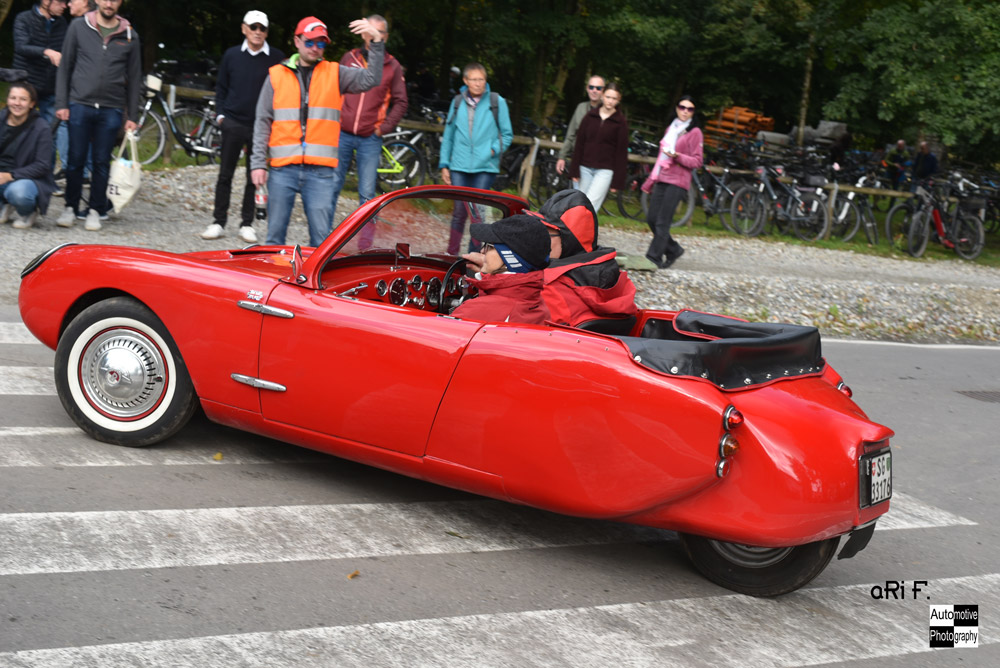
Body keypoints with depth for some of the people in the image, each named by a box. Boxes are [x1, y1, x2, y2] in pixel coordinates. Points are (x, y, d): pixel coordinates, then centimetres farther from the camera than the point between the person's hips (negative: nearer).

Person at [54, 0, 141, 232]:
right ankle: (71, 207, 15)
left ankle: (96, 210, 14)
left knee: (102, 162, 5)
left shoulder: (130, 36, 7)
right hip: (80, 105, 0)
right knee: (76, 160, 3)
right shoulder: (79, 27, 5)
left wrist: (132, 116, 7)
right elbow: (65, 67, 7)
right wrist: (61, 104, 0)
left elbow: (134, 78, 10)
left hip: (111, 110, 0)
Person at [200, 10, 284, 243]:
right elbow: (221, 87, 15)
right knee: (225, 174, 4)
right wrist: (221, 113, 5)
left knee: (254, 178, 5)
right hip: (233, 122, 1)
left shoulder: (276, 58, -1)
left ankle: (247, 224, 15)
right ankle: (218, 222, 10)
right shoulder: (232, 55, 6)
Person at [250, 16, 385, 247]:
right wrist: (258, 163, 1)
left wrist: (376, 42, -17)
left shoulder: (334, 74, 9)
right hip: (282, 169, 1)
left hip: (320, 170, 0)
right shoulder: (277, 75, 9)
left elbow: (371, 80, -5)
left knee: (321, 237, -4)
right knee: (275, 234, 6)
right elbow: (263, 122, 8)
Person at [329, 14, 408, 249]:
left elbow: (400, 102, 9)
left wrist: (384, 127, -1)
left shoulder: (392, 66, 6)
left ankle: (365, 242, 6)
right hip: (341, 134, 1)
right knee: (332, 186, 3)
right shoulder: (349, 58, 8)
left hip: (370, 139, -1)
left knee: (367, 192, 0)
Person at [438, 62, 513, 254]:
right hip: (459, 166, 2)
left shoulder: (496, 102, 4)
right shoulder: (457, 102, 11)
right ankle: (451, 253, 6)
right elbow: (448, 136, 17)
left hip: (485, 167, -2)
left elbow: (507, 134, 9)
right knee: (459, 212, -1)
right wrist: (444, 165, 12)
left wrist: (494, 149, -8)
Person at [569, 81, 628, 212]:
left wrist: (617, 181, -4)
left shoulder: (620, 122, -1)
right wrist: (575, 170, 3)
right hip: (585, 168, 3)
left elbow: (622, 152, -1)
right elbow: (579, 144, 8)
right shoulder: (590, 116, 6)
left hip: (605, 170, -3)